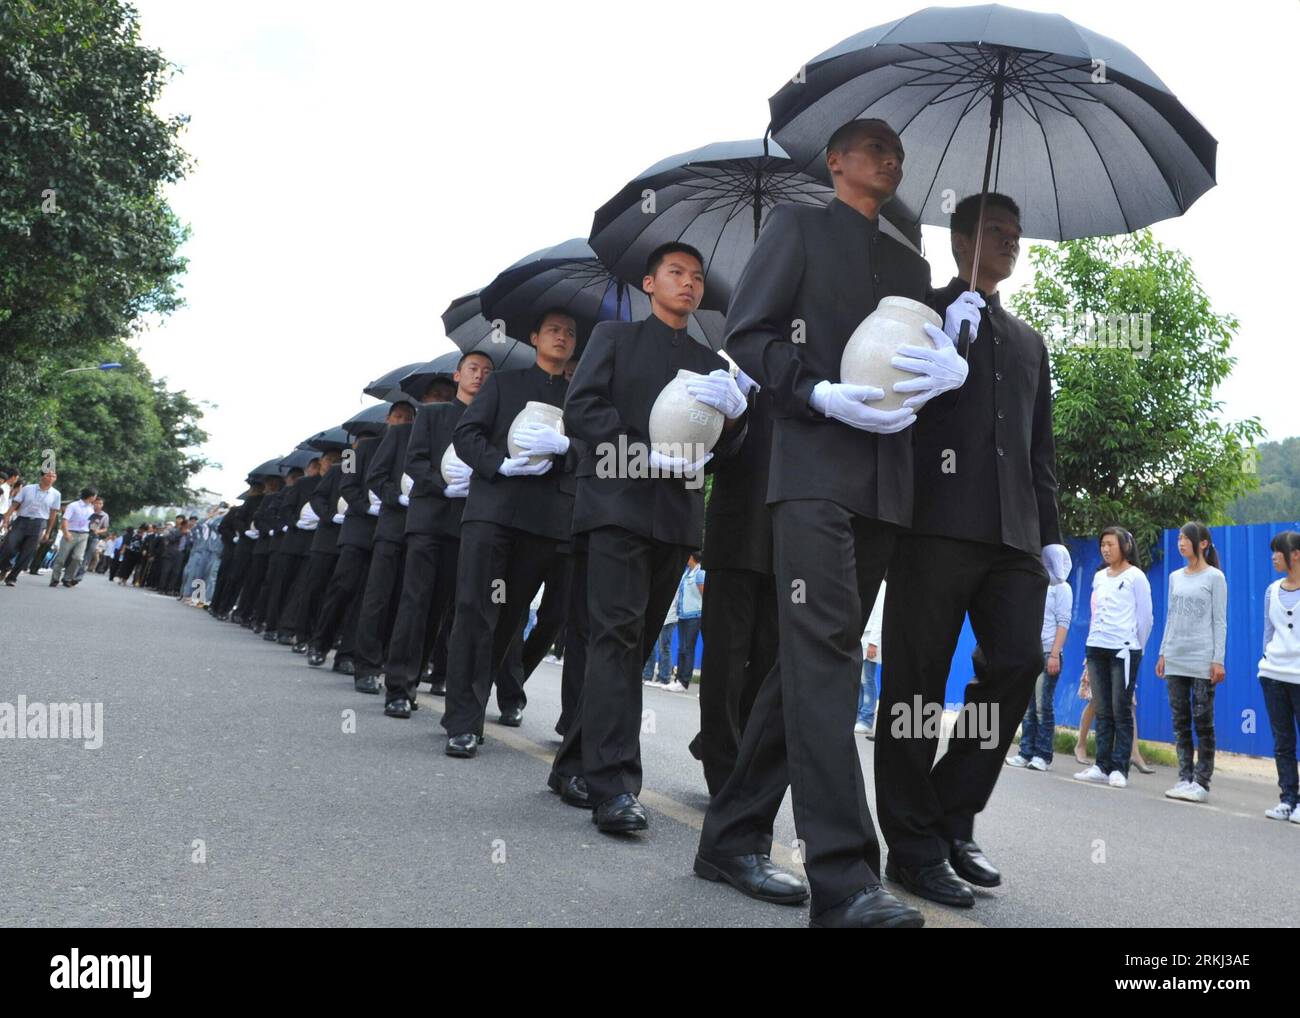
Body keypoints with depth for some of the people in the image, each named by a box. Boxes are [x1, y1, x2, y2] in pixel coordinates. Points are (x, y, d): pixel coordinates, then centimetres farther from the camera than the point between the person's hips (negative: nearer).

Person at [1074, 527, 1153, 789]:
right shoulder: (1099, 577, 15)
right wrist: (1092, 645, 15)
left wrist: (1135, 649, 4)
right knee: (1102, 711, 5)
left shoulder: (1135, 577, -2)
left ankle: (1119, 769, -1)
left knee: (1121, 711, -4)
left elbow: (1145, 617, 0)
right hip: (1096, 648, 5)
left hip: (1123, 649, -5)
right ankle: (1102, 766, 8)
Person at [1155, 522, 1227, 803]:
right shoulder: (1175, 577, 14)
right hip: (1175, 658, 5)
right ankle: (1185, 778, 10)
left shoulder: (1214, 577, 0)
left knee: (1202, 721, -3)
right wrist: (1163, 654, 12)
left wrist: (1218, 660, -9)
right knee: (1180, 721, 5)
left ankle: (1201, 782, 1)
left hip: (1202, 660, -5)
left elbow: (1219, 621, -3)